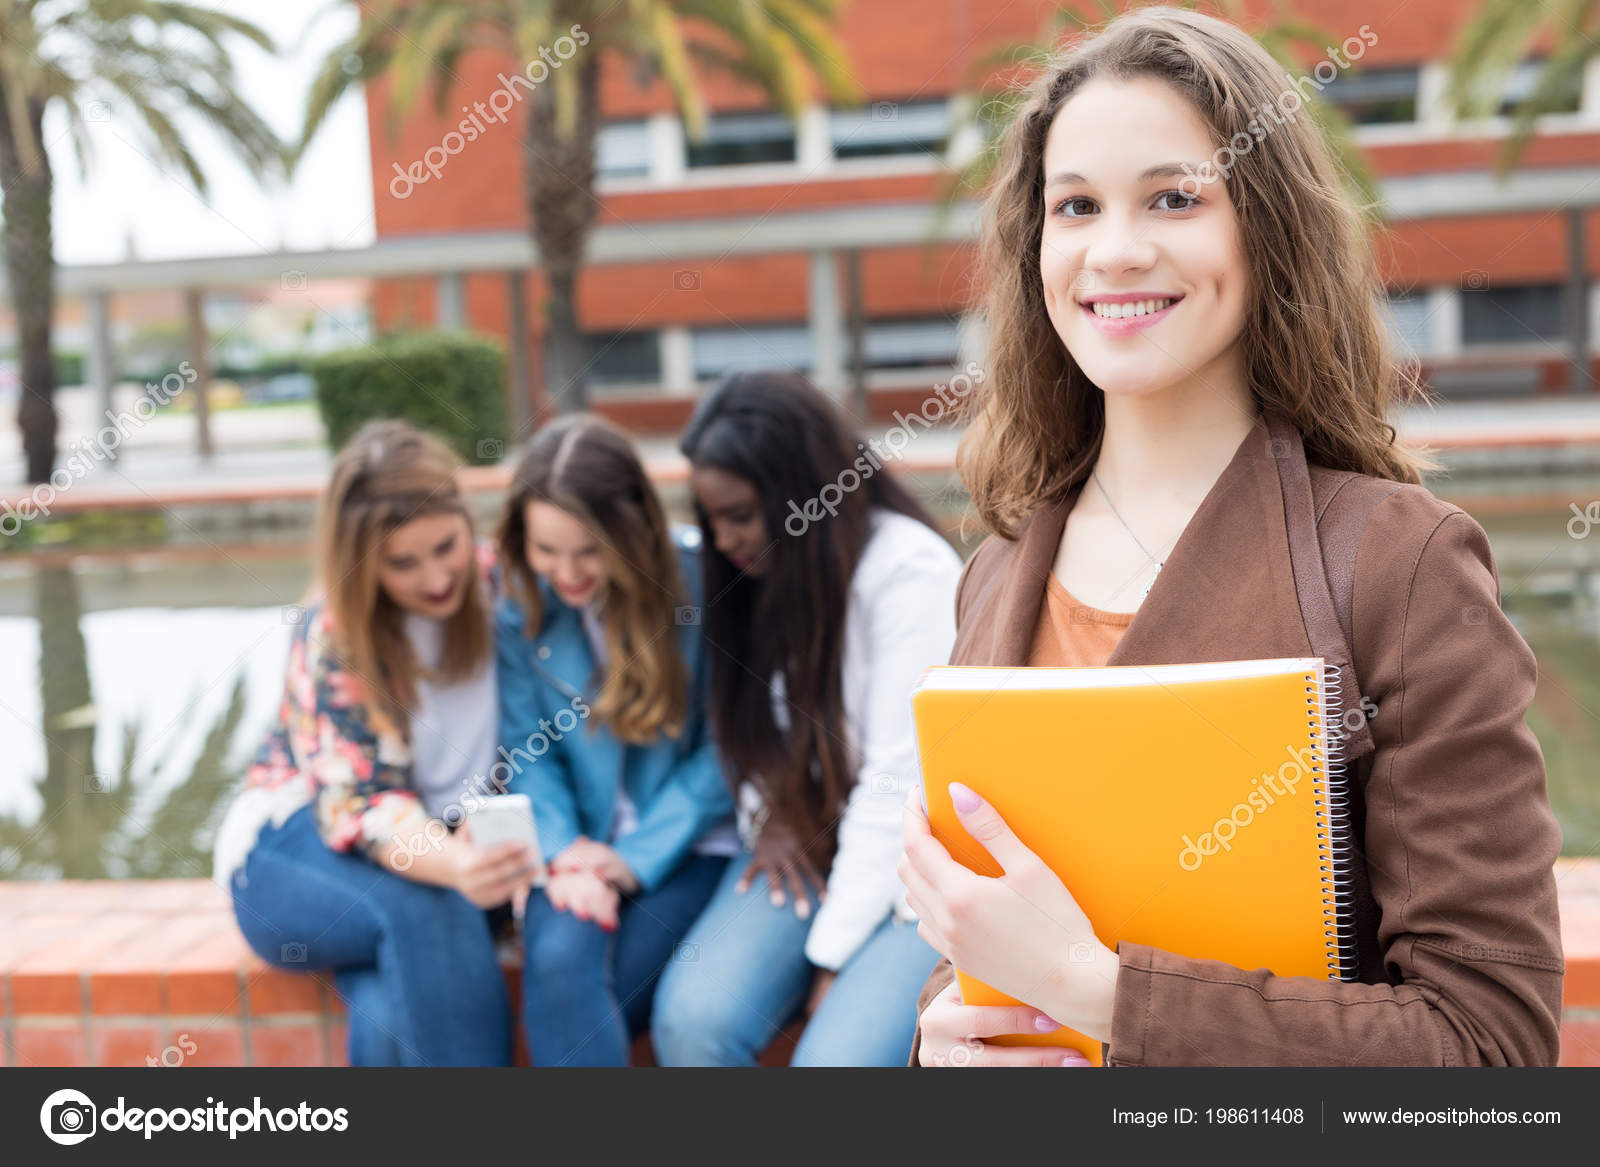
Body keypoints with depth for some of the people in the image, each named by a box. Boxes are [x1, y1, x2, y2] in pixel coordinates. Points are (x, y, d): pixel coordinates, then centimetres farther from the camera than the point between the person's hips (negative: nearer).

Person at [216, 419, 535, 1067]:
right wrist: (458, 868, -47)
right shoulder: (331, 631, -17)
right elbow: (363, 804, -25)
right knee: (429, 913, -36)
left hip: (435, 842, 2)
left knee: (391, 1021, -32)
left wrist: (515, 851, -26)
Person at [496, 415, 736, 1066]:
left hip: (687, 845, -2)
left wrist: (638, 859, -14)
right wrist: (562, 851, -14)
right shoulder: (521, 605, 0)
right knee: (557, 962, -28)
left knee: (564, 1000, -25)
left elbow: (725, 748, -8)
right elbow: (526, 749, 4)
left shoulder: (699, 582, -11)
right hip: (584, 843, 3)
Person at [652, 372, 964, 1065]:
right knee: (691, 1020, -21)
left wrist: (832, 955, -17)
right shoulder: (753, 571, 4)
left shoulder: (911, 572, -17)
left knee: (836, 1057, -28)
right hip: (801, 840, 6)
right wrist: (766, 816, -6)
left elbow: (903, 784, -19)